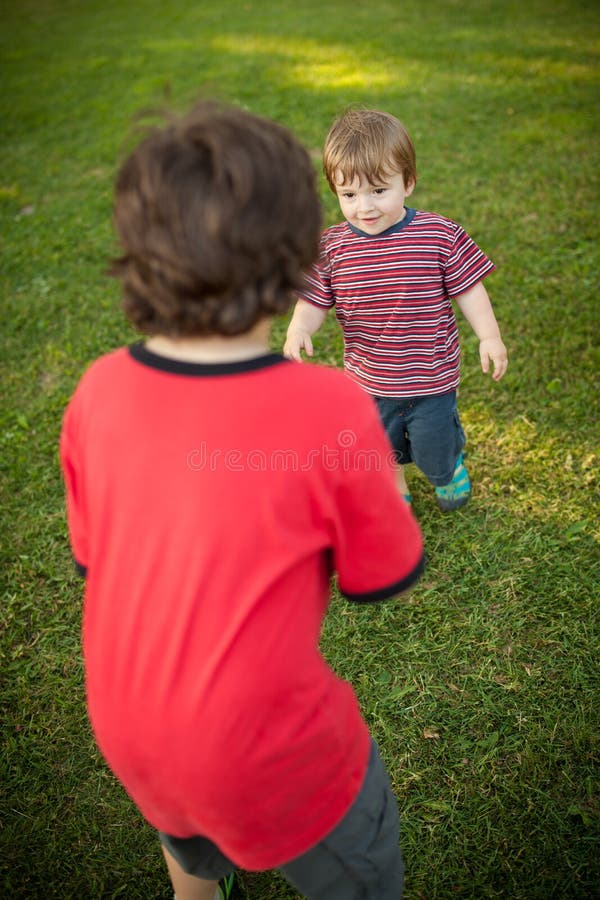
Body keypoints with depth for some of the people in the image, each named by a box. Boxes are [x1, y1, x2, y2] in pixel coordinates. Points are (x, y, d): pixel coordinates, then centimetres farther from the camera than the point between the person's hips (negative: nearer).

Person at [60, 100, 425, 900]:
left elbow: (94, 556, -2)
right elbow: (383, 579, -14)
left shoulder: (96, 393, -16)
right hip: (263, 746, -4)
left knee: (190, 824, 39)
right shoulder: (332, 414, -30)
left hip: (129, 724, 5)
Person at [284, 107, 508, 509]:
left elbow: (468, 288, -7)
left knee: (435, 454, 16)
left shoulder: (441, 236, -16)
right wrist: (299, 329, -25)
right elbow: (314, 300, -5)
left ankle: (450, 468, 53)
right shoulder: (332, 247, -11)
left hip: (432, 379, -2)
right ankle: (394, 486, 56)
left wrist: (489, 336, -16)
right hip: (368, 381, 2)